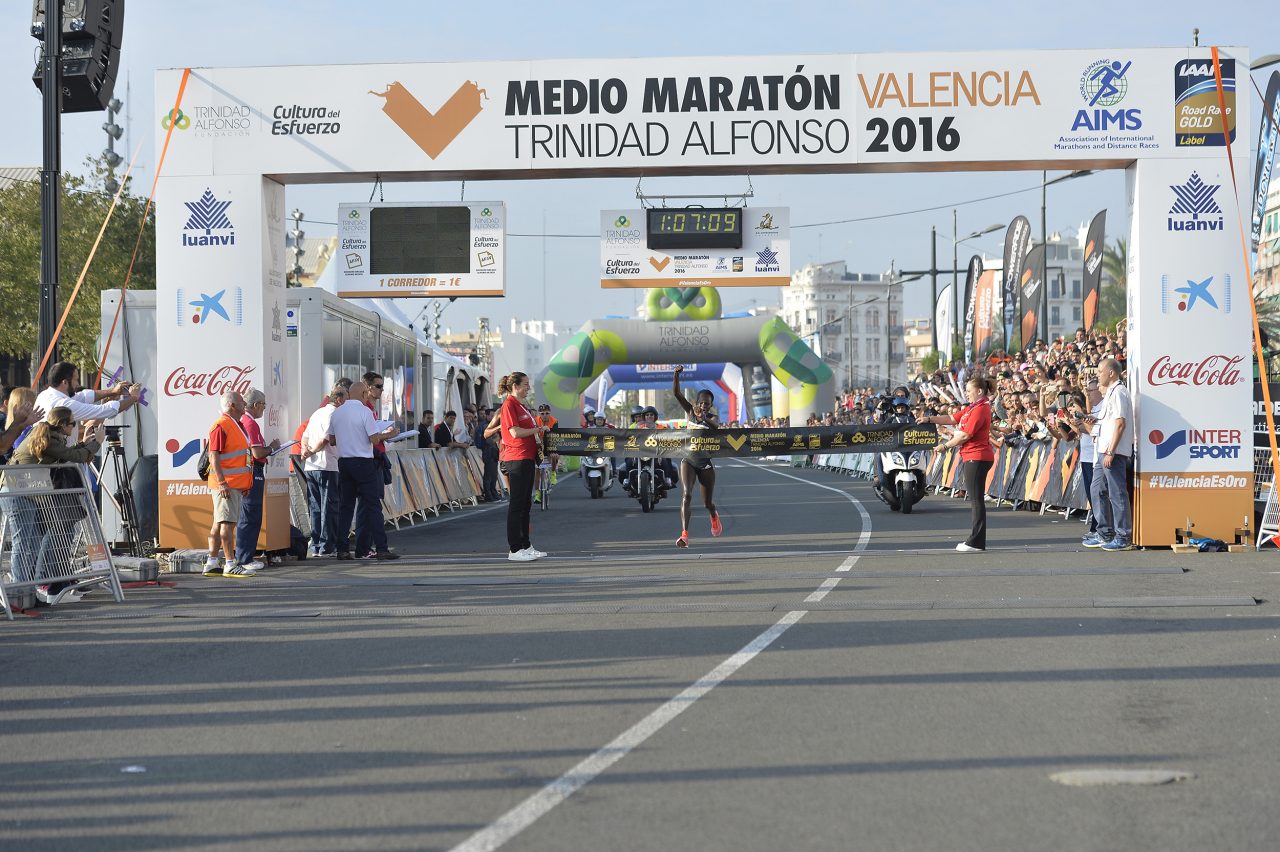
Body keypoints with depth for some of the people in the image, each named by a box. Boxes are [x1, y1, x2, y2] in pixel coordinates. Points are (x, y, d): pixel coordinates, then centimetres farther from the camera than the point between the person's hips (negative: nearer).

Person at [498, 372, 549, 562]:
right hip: (516, 459, -10)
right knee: (517, 504, -7)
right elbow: (515, 432, -19)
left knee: (526, 503, 13)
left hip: (527, 458, 10)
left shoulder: (522, 406, 19)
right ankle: (515, 549, -5)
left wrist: (539, 431, 10)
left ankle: (525, 546, 19)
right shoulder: (509, 405, -11)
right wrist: (538, 429, -10)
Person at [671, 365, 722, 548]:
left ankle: (714, 517, 49)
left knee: (708, 502, 12)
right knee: (687, 494, -21)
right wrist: (677, 375, -29)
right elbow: (676, 393, -13)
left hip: (706, 462, 0)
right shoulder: (690, 412, -1)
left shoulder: (712, 418, -6)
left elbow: (716, 426, -31)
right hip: (688, 460, 0)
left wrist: (705, 418, -52)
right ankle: (684, 534, -28)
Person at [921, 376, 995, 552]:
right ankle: (975, 540, 18)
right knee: (975, 499, 13)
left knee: (976, 499, -8)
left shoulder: (980, 409, -15)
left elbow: (965, 435, -18)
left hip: (977, 457, -11)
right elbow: (952, 419, 16)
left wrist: (945, 446, -8)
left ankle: (976, 543, -7)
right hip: (973, 457, 11)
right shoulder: (971, 408, 17)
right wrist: (930, 419, 5)